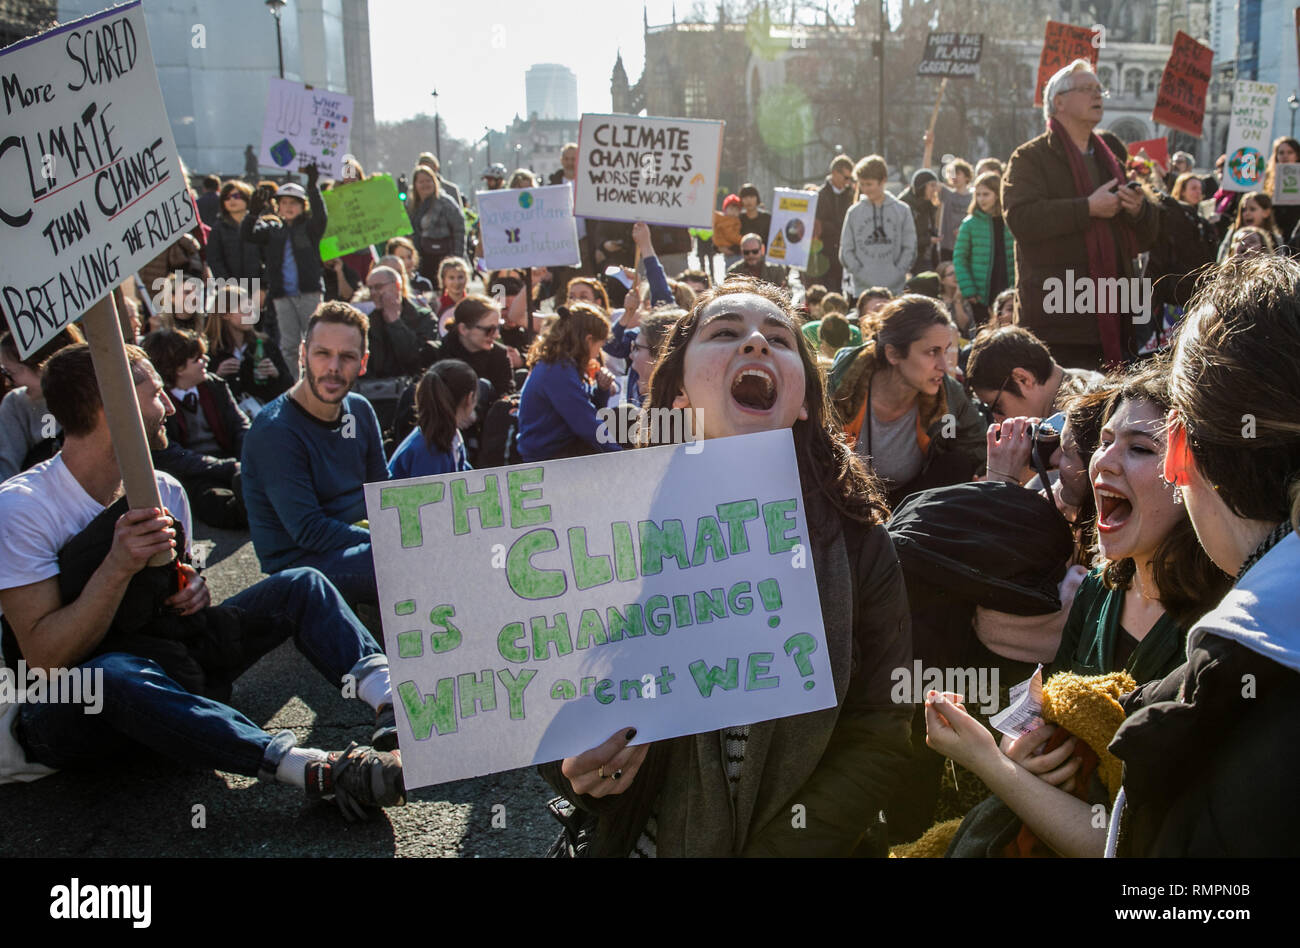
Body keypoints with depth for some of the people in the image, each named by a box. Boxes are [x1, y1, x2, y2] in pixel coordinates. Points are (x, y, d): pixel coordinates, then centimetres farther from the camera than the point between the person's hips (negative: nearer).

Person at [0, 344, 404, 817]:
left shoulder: (164, 490, 4)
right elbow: (43, 658, -21)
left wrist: (191, 589, -5)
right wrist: (118, 566, -30)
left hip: (166, 669, 7)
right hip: (71, 707, -6)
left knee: (301, 586, -6)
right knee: (115, 675, -42)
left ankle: (388, 697, -34)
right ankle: (318, 770, -52)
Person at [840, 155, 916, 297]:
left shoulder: (901, 210, 4)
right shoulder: (854, 212, 5)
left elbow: (910, 248, 4)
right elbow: (846, 250, 6)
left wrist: (897, 272, -7)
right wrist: (860, 272, -7)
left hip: (894, 287, 0)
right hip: (863, 288, 0)